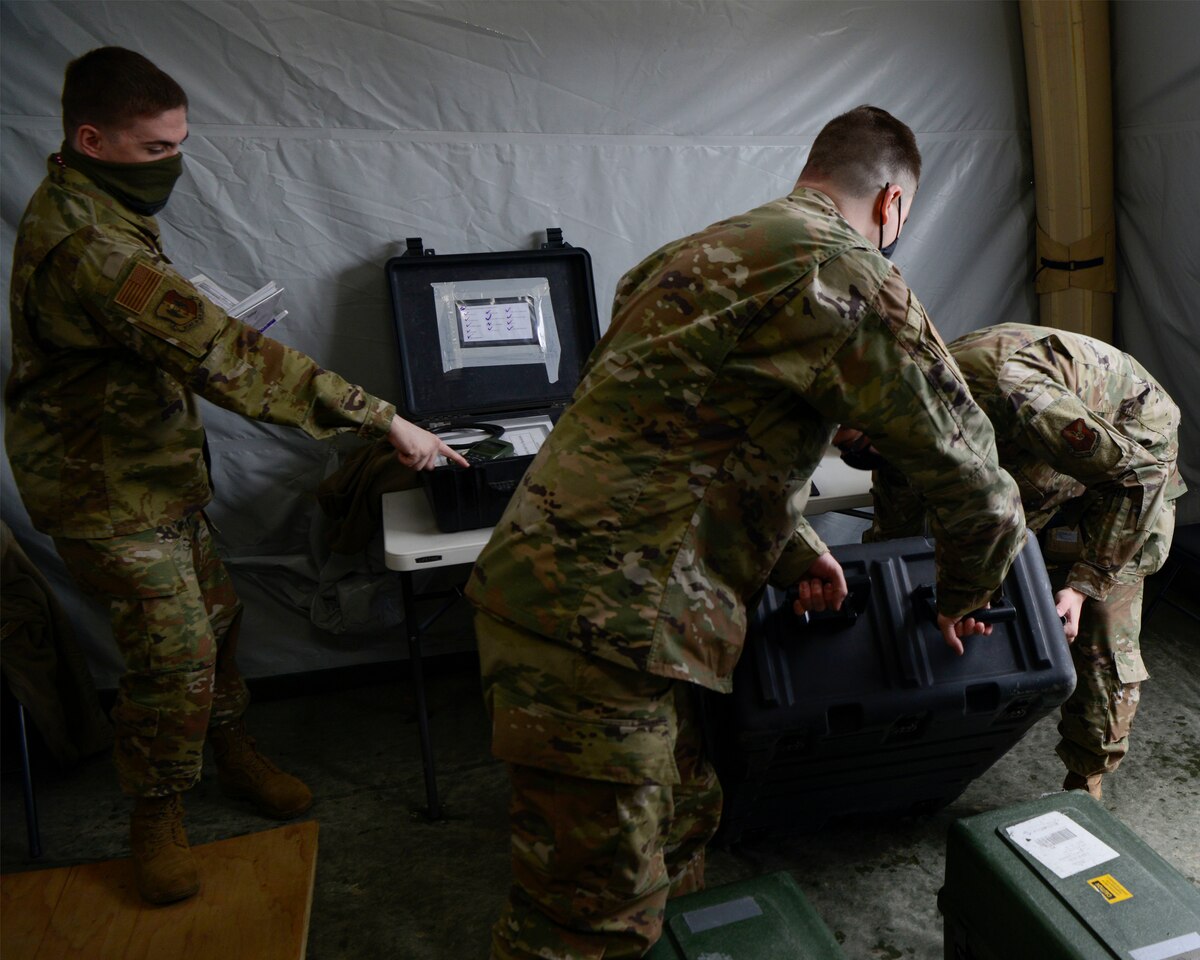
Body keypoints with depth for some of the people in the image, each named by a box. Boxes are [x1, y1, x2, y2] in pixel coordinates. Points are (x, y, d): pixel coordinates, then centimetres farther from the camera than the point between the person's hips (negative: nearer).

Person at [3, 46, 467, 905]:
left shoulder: (97, 210, 5)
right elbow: (223, 357, -37)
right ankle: (158, 819, 21)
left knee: (213, 616, 17)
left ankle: (235, 754, 37)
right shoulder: (86, 245, -30)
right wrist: (383, 420, -37)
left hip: (156, 470, 10)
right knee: (174, 654, -2)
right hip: (109, 489, -10)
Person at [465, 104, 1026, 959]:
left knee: (682, 822, 22)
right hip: (594, 630, -10)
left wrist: (798, 552, 25)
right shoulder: (847, 276, -11)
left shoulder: (710, 248, 19)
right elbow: (975, 480, -5)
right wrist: (961, 598, 14)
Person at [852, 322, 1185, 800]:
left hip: (1134, 451, -6)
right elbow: (890, 540, -4)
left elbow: (1137, 472, -33)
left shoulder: (1004, 390, -43)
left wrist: (1084, 582, -33)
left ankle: (1086, 783, 7)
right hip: (1043, 469, 7)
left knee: (1099, 632, -10)